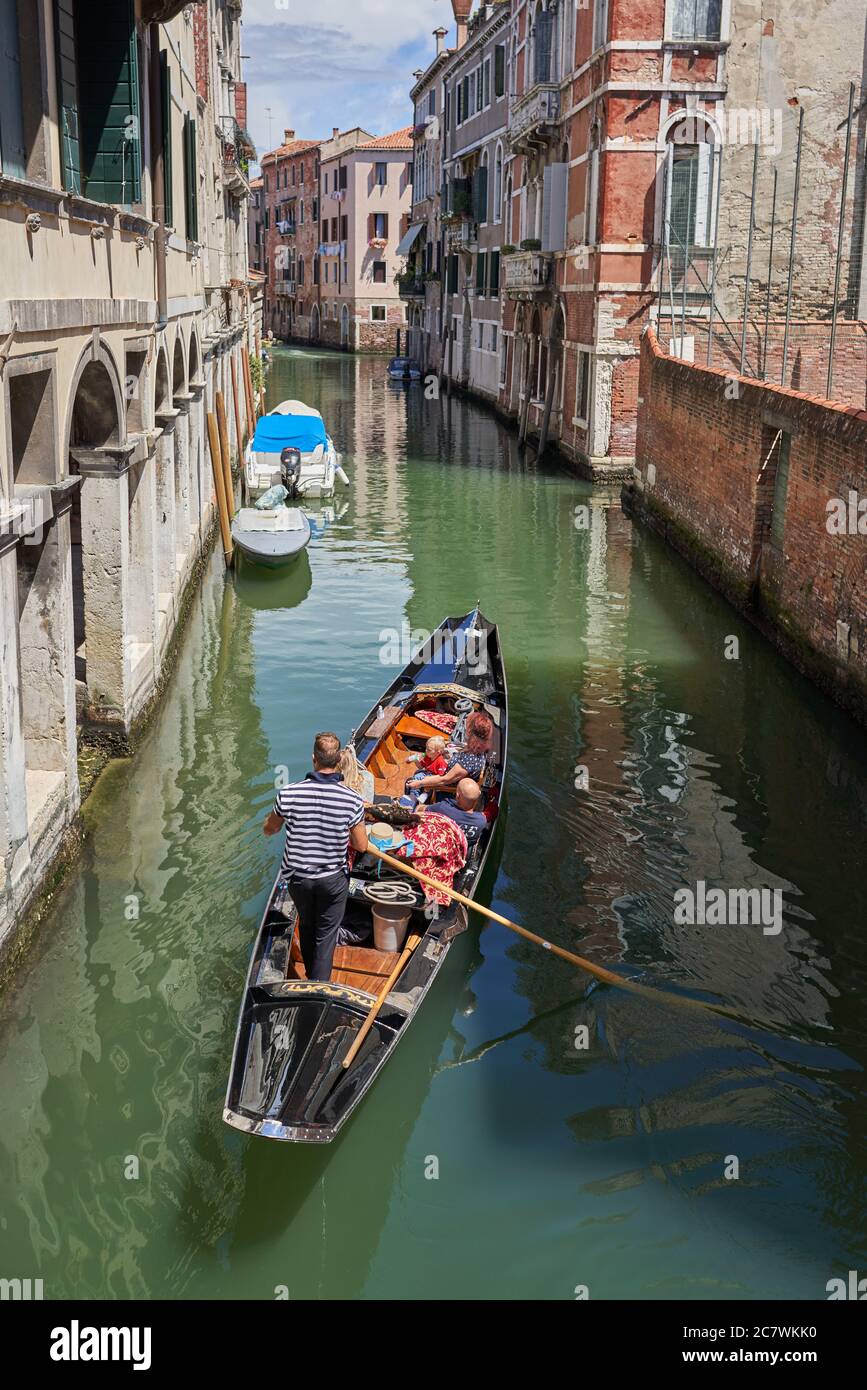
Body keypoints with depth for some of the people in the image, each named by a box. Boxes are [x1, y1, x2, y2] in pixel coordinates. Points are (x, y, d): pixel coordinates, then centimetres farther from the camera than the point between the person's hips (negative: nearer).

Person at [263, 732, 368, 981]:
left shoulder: (288, 794, -18)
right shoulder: (352, 800, -20)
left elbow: (269, 830, 0)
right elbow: (361, 846, -8)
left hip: (297, 877, 2)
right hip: (333, 880, -2)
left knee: (306, 926, 26)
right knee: (326, 936, 14)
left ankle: (311, 978, 44)